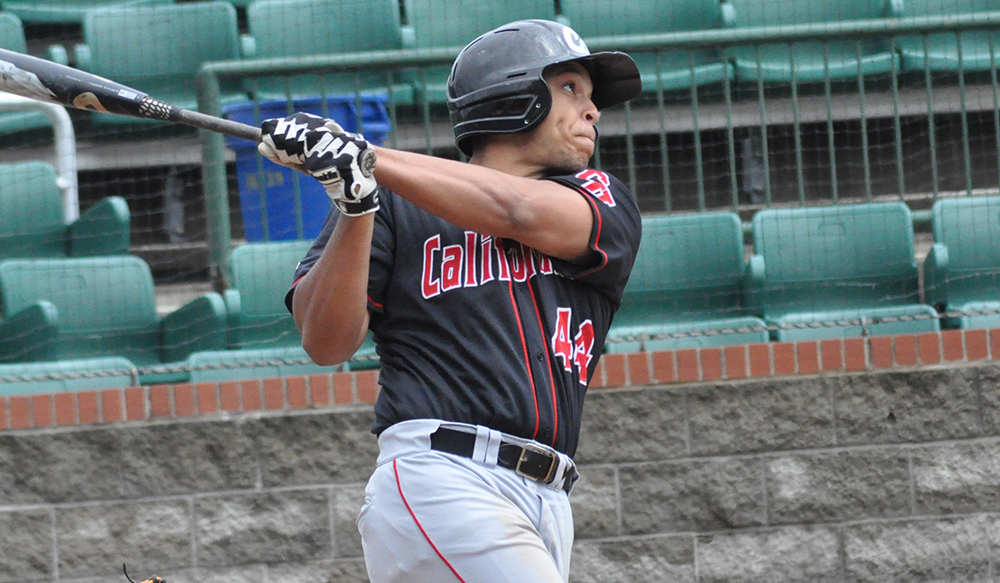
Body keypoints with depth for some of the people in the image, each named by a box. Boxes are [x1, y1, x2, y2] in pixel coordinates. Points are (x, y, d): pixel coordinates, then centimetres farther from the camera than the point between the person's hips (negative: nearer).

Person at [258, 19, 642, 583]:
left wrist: (367, 158, -8)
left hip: (548, 508, 4)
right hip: (437, 487, -4)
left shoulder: (607, 205, 18)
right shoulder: (396, 208, 12)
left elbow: (521, 213, -4)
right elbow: (327, 344, 1)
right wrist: (355, 203, -13)